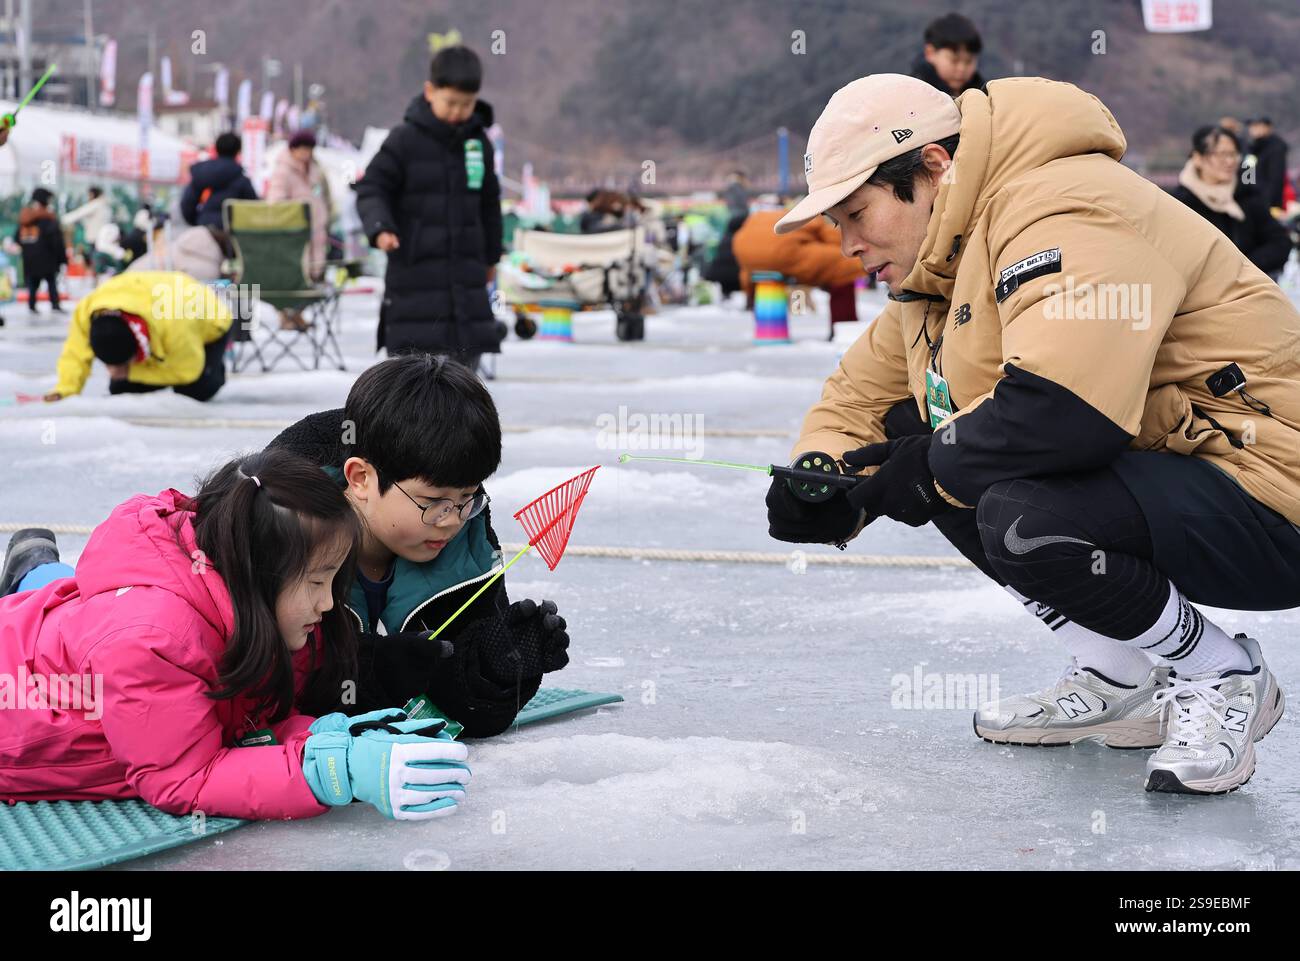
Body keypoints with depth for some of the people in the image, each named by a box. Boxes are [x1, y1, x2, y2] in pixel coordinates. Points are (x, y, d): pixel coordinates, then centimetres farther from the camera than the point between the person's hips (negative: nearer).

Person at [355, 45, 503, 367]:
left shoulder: (478, 142, 8)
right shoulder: (405, 139, -8)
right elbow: (371, 189, -9)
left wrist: (491, 255, 26)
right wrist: (380, 228, -28)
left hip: (466, 272, 5)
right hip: (415, 270, -5)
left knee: (467, 353, 6)